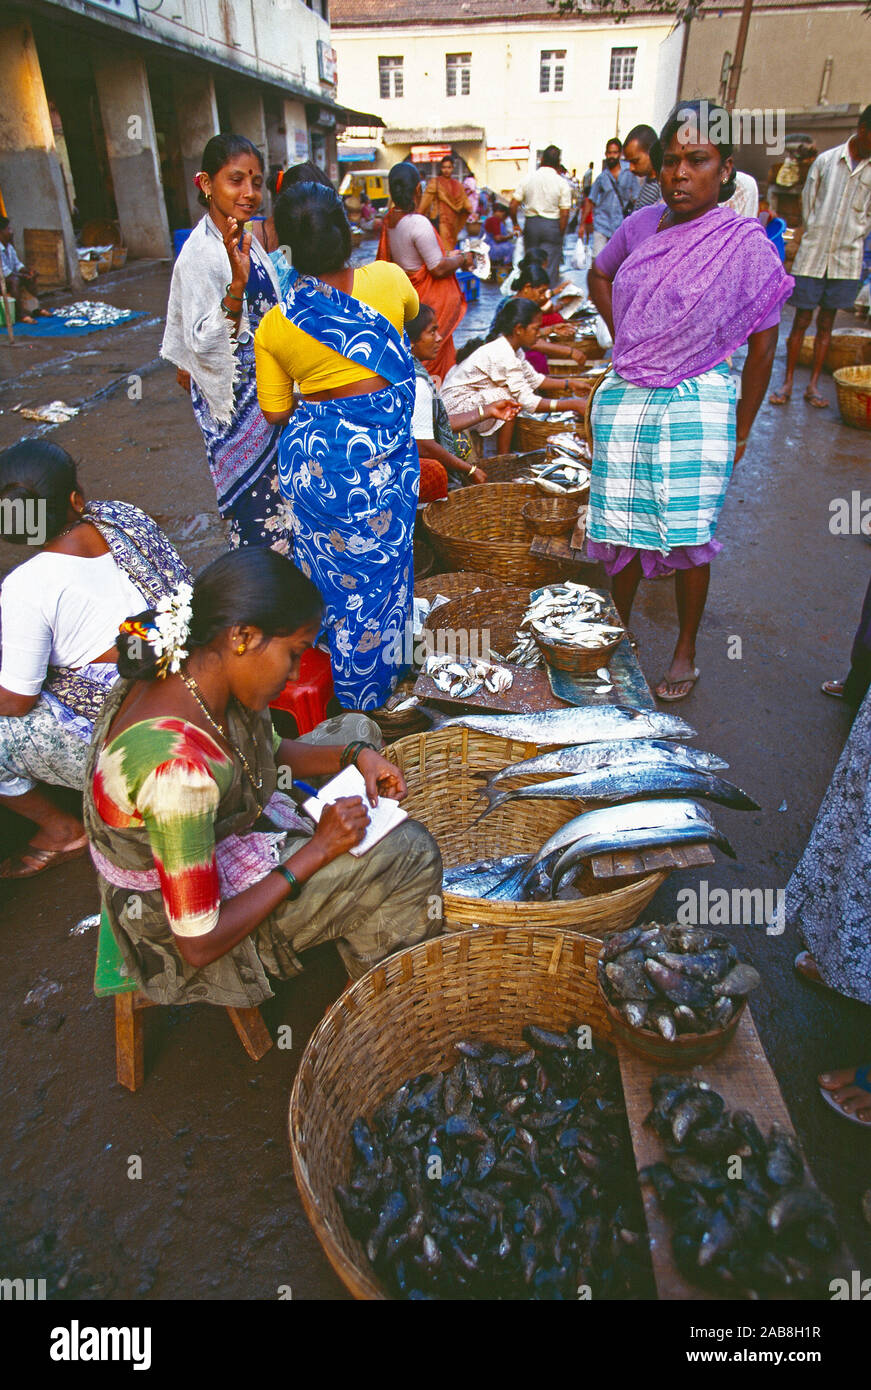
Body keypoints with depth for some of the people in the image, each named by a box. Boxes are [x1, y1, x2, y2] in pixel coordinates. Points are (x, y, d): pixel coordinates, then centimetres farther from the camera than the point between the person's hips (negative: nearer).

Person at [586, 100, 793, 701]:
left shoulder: (746, 244, -9)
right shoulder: (641, 225, 4)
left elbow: (763, 344, -3)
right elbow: (600, 275, 25)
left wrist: (741, 431, -1)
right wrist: (624, 339, 13)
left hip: (695, 405, -4)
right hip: (624, 399, 4)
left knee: (689, 536, 0)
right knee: (623, 524, 9)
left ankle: (686, 651, 17)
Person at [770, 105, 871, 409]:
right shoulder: (826, 160, 1)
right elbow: (808, 203, 7)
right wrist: (818, 238, 5)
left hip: (845, 259, 2)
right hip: (812, 255, -1)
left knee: (826, 323, 6)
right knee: (801, 321, 1)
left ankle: (813, 385, 11)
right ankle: (788, 382, 9)